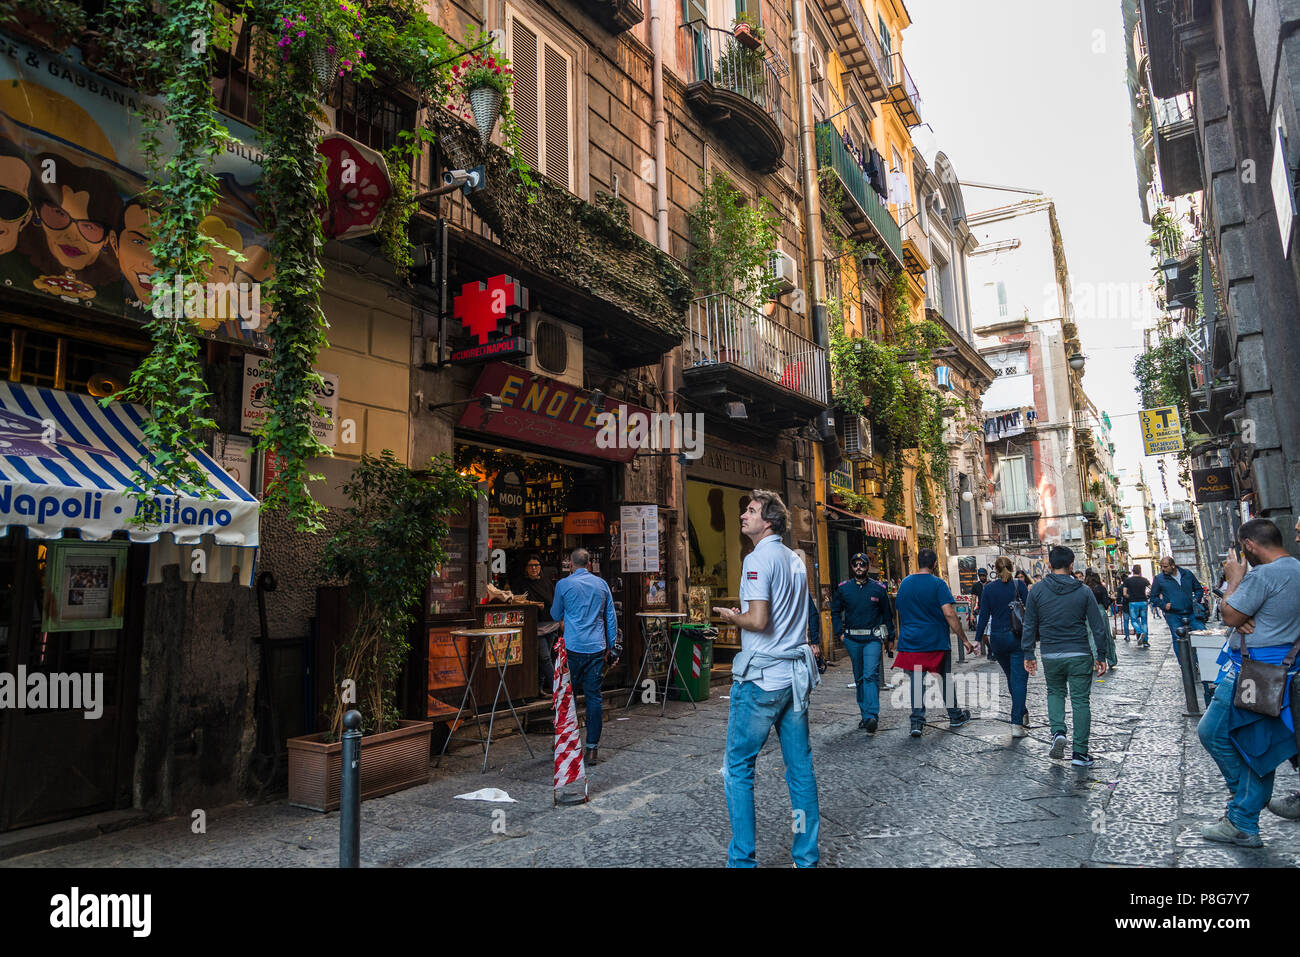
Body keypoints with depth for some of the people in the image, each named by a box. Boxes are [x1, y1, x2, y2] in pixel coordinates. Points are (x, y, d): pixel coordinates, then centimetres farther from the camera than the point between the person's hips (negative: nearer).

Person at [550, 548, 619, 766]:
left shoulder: (564, 584, -2)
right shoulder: (602, 584, 9)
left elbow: (556, 615, 11)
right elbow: (611, 617, 12)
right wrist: (612, 647, 18)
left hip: (573, 648, -2)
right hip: (597, 648, 3)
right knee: (594, 697, 4)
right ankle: (592, 748, 4)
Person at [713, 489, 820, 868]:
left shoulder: (758, 559, -13)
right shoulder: (796, 561, 13)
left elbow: (758, 620, -22)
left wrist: (732, 616, -3)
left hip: (761, 679, -8)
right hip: (796, 675, 8)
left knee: (738, 768, 3)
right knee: (801, 768, 11)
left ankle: (742, 859, 9)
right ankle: (806, 857, 20)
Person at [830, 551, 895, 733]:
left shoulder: (878, 588, 3)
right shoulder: (843, 588, 5)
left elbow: (887, 614, 11)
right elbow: (835, 611, 12)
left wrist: (889, 636, 8)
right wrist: (840, 633, 3)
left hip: (873, 639, -2)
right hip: (852, 639, 3)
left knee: (870, 675, -16)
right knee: (859, 678, 10)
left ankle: (872, 716, -21)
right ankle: (865, 714, 20)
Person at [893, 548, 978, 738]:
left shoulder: (905, 583, 6)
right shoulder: (937, 583, -10)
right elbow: (949, 614, -16)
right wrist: (964, 639, -11)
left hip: (911, 643, 3)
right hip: (937, 642, -3)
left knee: (916, 682, 5)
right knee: (946, 679, 14)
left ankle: (917, 722, -2)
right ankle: (955, 716, 29)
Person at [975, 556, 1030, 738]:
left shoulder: (989, 589, 2)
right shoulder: (1018, 585, -3)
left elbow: (984, 616, 0)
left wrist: (977, 639, 4)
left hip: (997, 639, 3)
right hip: (1017, 636, -3)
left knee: (1011, 677, 21)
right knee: (1019, 680, -3)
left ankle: (1022, 714, 36)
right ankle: (1017, 724, -11)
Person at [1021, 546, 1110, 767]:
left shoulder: (1037, 591, -3)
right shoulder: (1084, 592, -3)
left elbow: (1029, 626, 1)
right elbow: (1098, 626, -1)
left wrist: (1028, 655, 8)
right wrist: (1101, 656, 7)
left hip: (1051, 656, 1)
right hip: (1080, 655, -1)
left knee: (1055, 692, 23)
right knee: (1081, 701, 7)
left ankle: (1058, 732, 1)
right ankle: (1080, 753, 9)